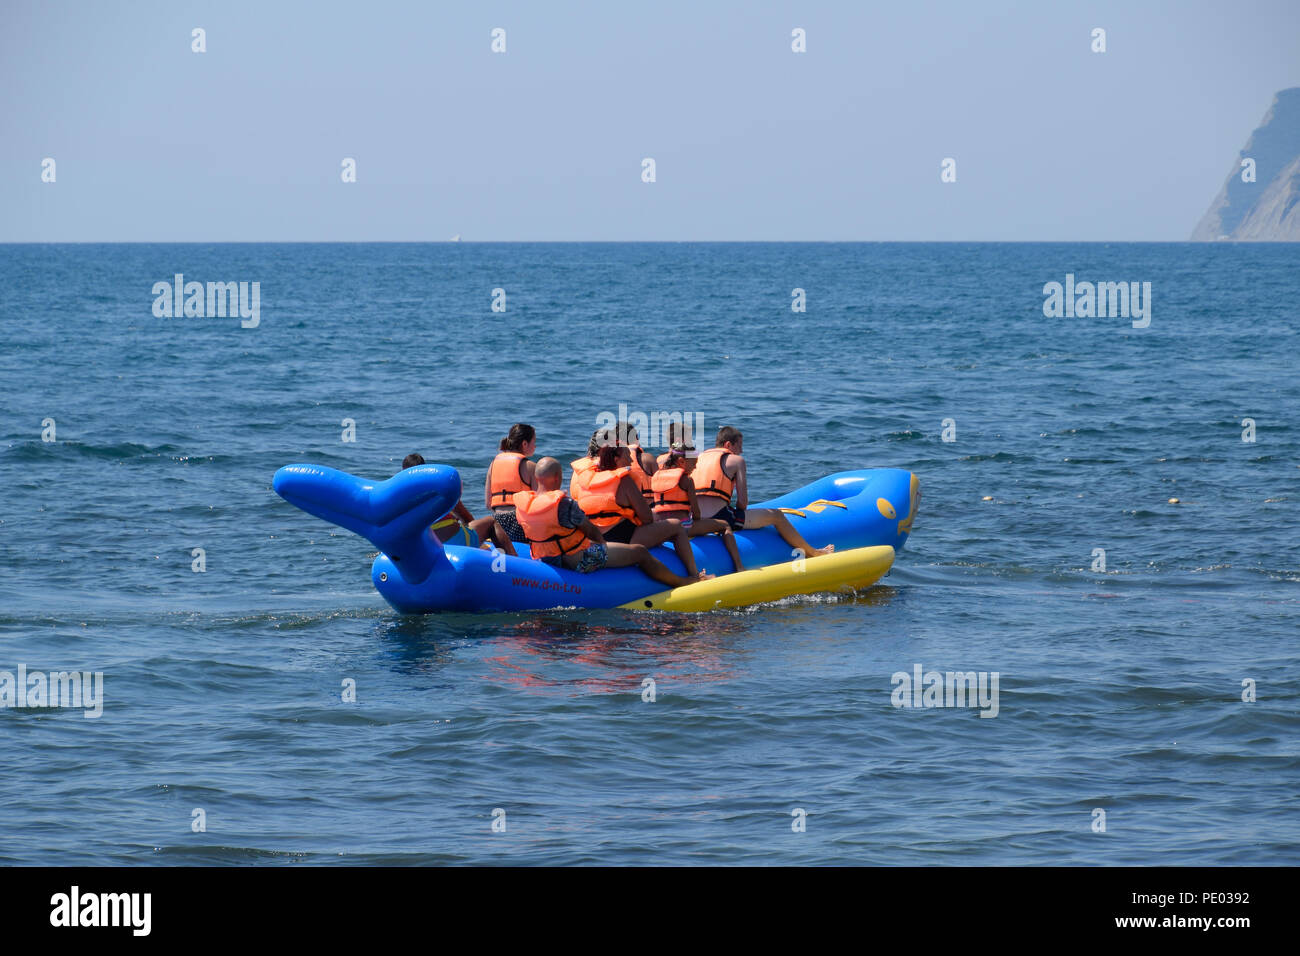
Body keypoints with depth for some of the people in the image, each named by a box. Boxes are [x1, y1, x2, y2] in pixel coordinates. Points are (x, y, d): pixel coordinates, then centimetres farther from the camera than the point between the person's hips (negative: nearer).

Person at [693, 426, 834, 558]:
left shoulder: (699, 458, 19)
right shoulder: (736, 460, 2)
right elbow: (743, 502, -4)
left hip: (696, 522, 7)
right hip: (721, 517, -7)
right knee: (775, 516, 10)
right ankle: (811, 553, 23)